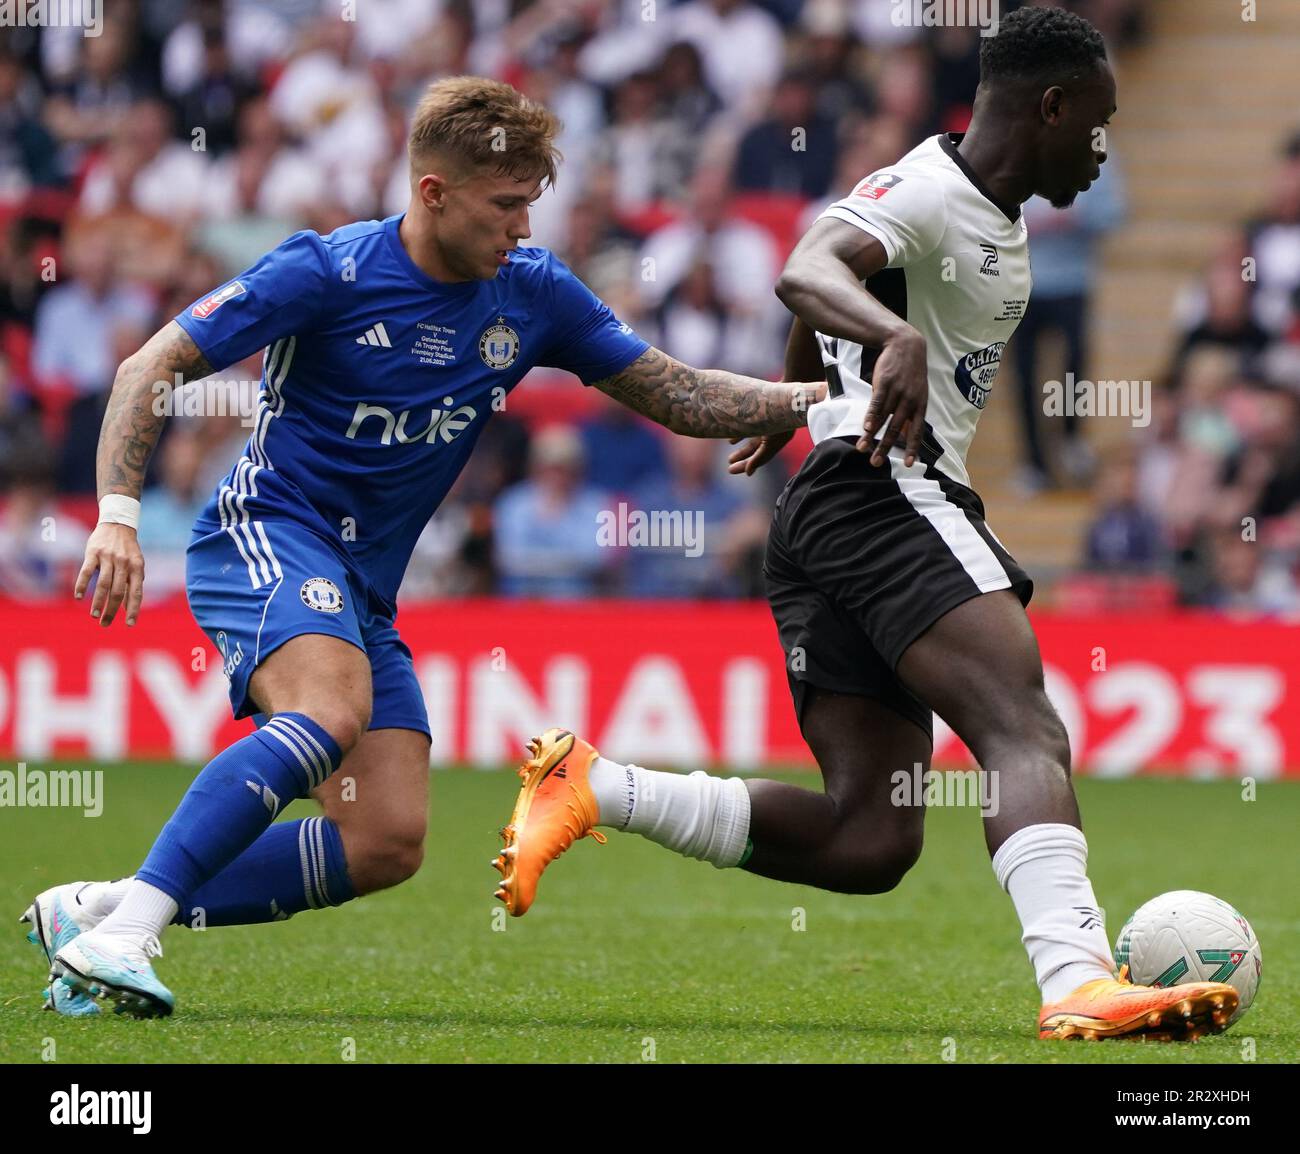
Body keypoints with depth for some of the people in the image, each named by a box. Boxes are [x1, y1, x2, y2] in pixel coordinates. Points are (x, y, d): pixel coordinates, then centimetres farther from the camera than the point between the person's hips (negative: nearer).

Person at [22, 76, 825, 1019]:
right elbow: (152, 368, -10)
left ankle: (99, 909, -5)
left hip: (365, 587, 7)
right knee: (332, 713, -36)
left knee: (388, 844, -8)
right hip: (266, 532, -7)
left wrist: (808, 400, -5)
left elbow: (678, 395, 11)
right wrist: (119, 514, -22)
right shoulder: (327, 272, -12)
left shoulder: (534, 294, 4)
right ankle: (124, 928, -38)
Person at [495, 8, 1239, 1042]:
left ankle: (589, 789, -2)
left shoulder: (998, 219, 22)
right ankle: (1079, 982, -45)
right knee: (1026, 732, -27)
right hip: (887, 492, -10)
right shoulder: (928, 193, -7)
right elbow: (808, 271, -28)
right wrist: (897, 336, -48)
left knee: (867, 840, -2)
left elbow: (827, 308, 40)